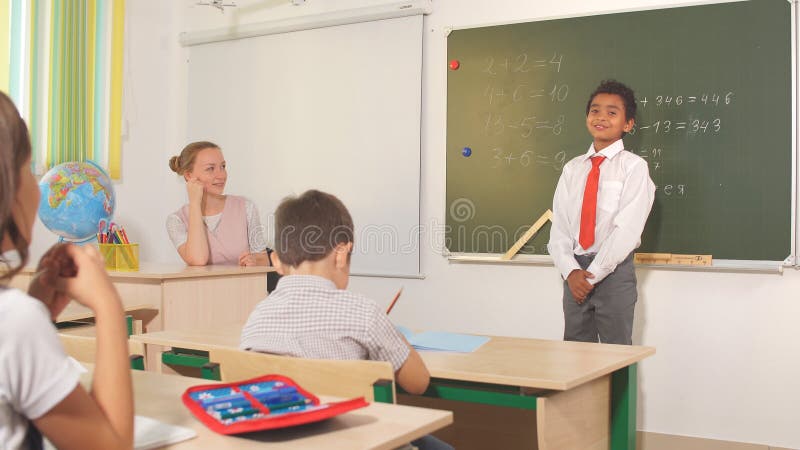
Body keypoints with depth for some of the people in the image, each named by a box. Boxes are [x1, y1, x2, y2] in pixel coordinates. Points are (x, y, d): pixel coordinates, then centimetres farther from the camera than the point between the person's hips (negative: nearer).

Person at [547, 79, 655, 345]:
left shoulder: (633, 166, -4)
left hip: (614, 271, -4)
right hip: (575, 273, 4)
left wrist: (592, 274, -15)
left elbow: (627, 229, -13)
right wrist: (571, 271, -9)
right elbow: (559, 226, 6)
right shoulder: (572, 168, 11)